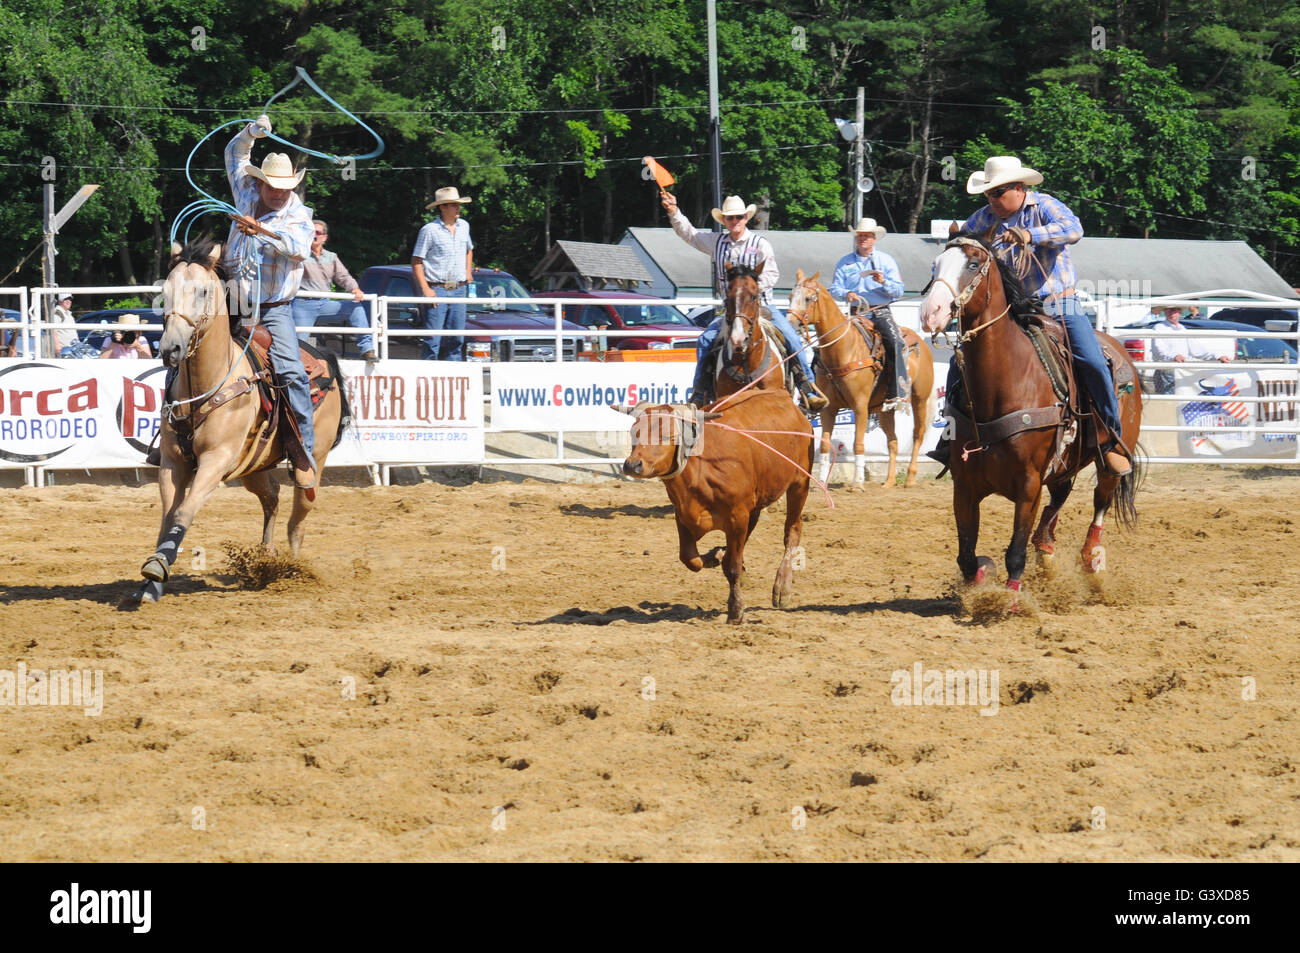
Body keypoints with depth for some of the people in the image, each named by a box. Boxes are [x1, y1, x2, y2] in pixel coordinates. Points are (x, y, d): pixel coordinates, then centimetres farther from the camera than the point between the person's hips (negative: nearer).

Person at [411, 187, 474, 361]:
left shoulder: (463, 226, 11)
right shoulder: (430, 230, -8)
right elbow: (416, 261, -7)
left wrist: (468, 272, 16)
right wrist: (425, 289, -15)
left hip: (458, 290, 6)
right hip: (437, 291, -6)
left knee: (456, 340, 7)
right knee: (433, 340, -8)